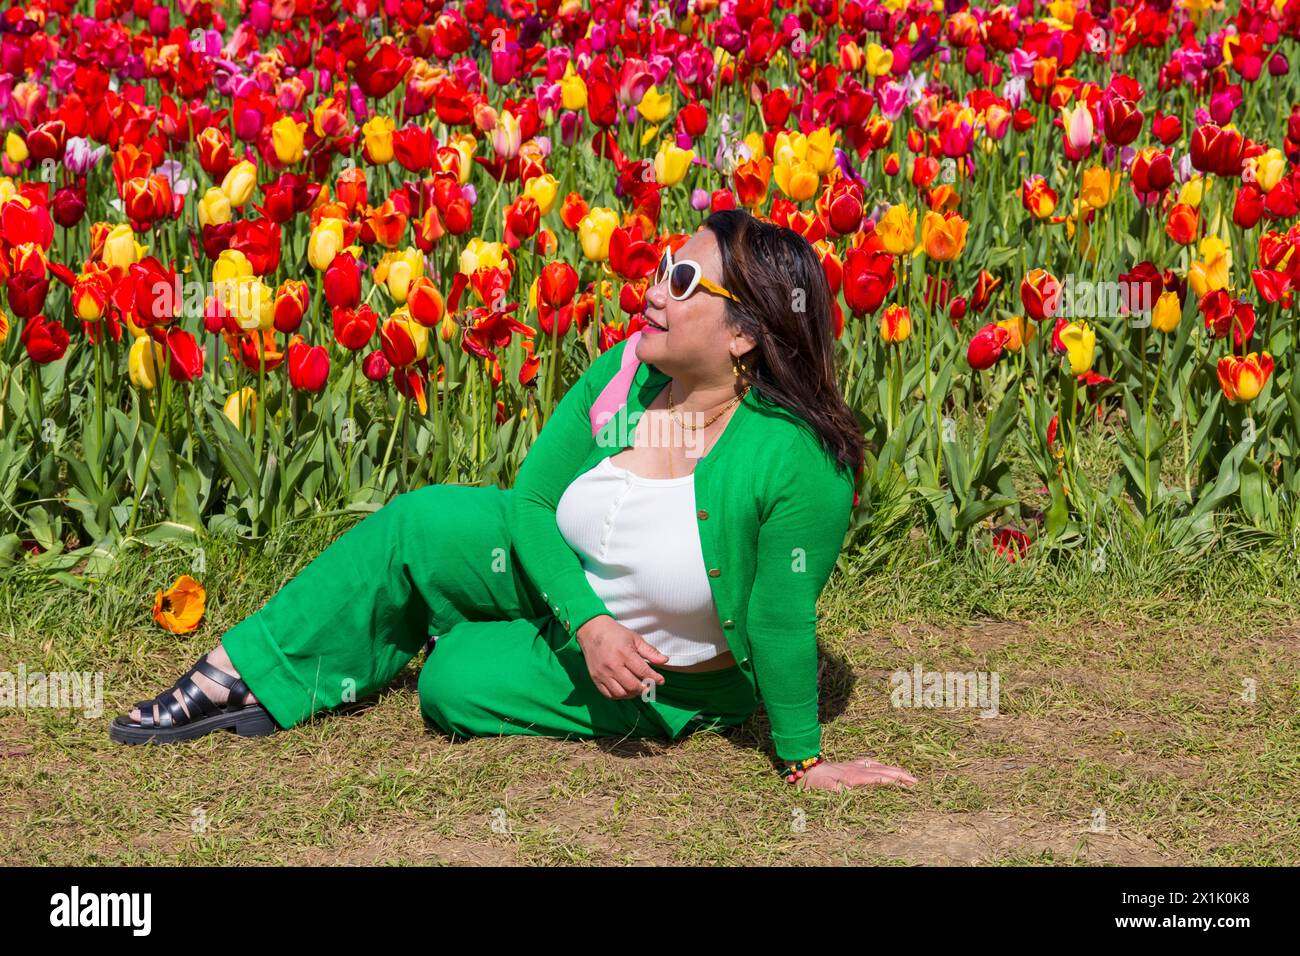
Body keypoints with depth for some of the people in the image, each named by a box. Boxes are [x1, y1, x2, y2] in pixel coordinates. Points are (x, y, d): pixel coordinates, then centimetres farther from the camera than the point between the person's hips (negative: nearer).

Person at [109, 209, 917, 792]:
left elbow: (782, 623, -26)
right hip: (570, 586, 5)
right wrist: (586, 621, -24)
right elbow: (531, 499, -11)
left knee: (456, 683, -17)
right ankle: (250, 676, 1)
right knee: (413, 525, -10)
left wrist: (805, 760, -17)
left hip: (669, 684, -5)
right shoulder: (625, 373, -18)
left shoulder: (801, 464, -35)